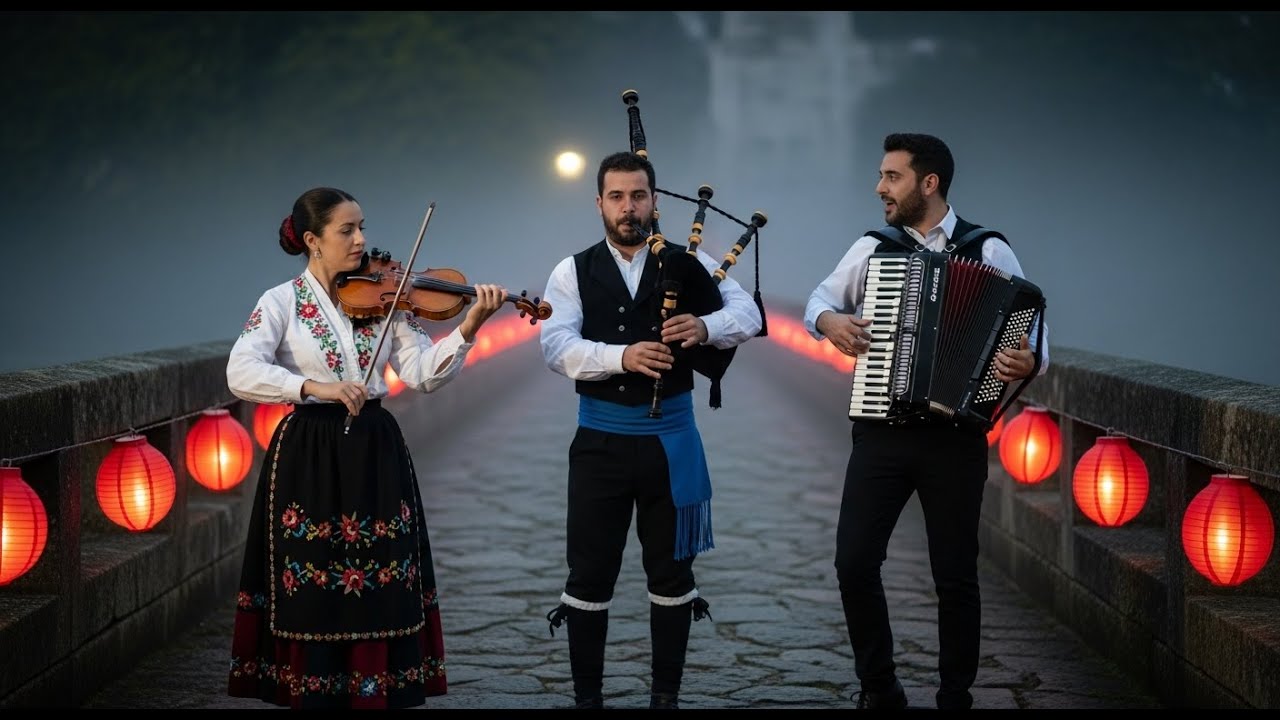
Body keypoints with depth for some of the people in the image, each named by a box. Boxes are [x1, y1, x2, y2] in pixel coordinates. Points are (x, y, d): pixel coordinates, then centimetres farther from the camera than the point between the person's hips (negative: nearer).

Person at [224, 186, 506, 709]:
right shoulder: (280, 303, -4)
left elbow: (423, 374, -3)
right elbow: (240, 373, -17)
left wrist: (468, 328, -18)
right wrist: (315, 386, -29)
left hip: (376, 454, 3)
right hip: (310, 460, -3)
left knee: (382, 592, 3)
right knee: (311, 596, 2)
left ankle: (380, 693, 13)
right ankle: (310, 693, 14)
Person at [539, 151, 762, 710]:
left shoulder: (689, 263, 2)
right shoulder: (573, 272, 1)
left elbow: (748, 315, -9)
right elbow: (557, 346, -13)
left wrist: (705, 327, -31)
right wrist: (622, 356, -30)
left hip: (670, 438, 1)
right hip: (601, 439, -1)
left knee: (671, 569, 8)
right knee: (589, 573, 2)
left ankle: (666, 694, 19)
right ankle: (586, 695, 13)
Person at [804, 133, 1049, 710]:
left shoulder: (989, 251, -1)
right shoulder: (872, 249, 7)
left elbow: (1031, 330, -2)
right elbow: (819, 299, 19)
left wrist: (1026, 361, -24)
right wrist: (830, 321, -4)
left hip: (954, 438, -2)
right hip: (881, 432, 2)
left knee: (955, 575, 5)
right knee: (854, 562, -3)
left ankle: (955, 697, 19)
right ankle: (879, 689, 14)